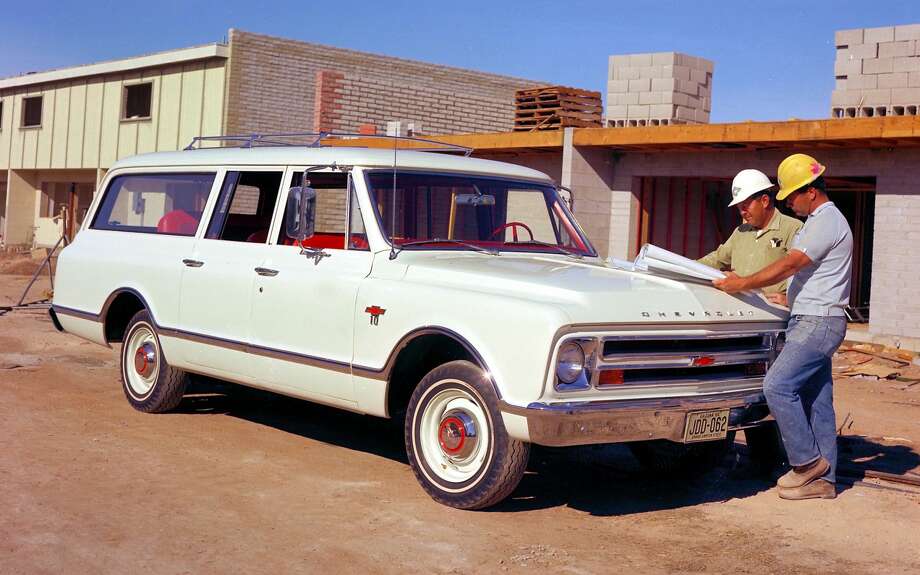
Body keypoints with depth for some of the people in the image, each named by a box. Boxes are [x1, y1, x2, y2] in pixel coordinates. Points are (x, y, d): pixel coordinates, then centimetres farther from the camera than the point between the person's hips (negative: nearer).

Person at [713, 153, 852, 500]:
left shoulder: (826, 222, -14)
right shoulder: (821, 221, 19)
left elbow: (788, 266, -20)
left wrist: (742, 284, -14)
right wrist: (790, 300, 25)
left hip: (818, 323, -10)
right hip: (813, 321, 10)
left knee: (778, 385, -15)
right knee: (817, 401, 9)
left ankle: (807, 461, -6)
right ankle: (823, 480, 13)